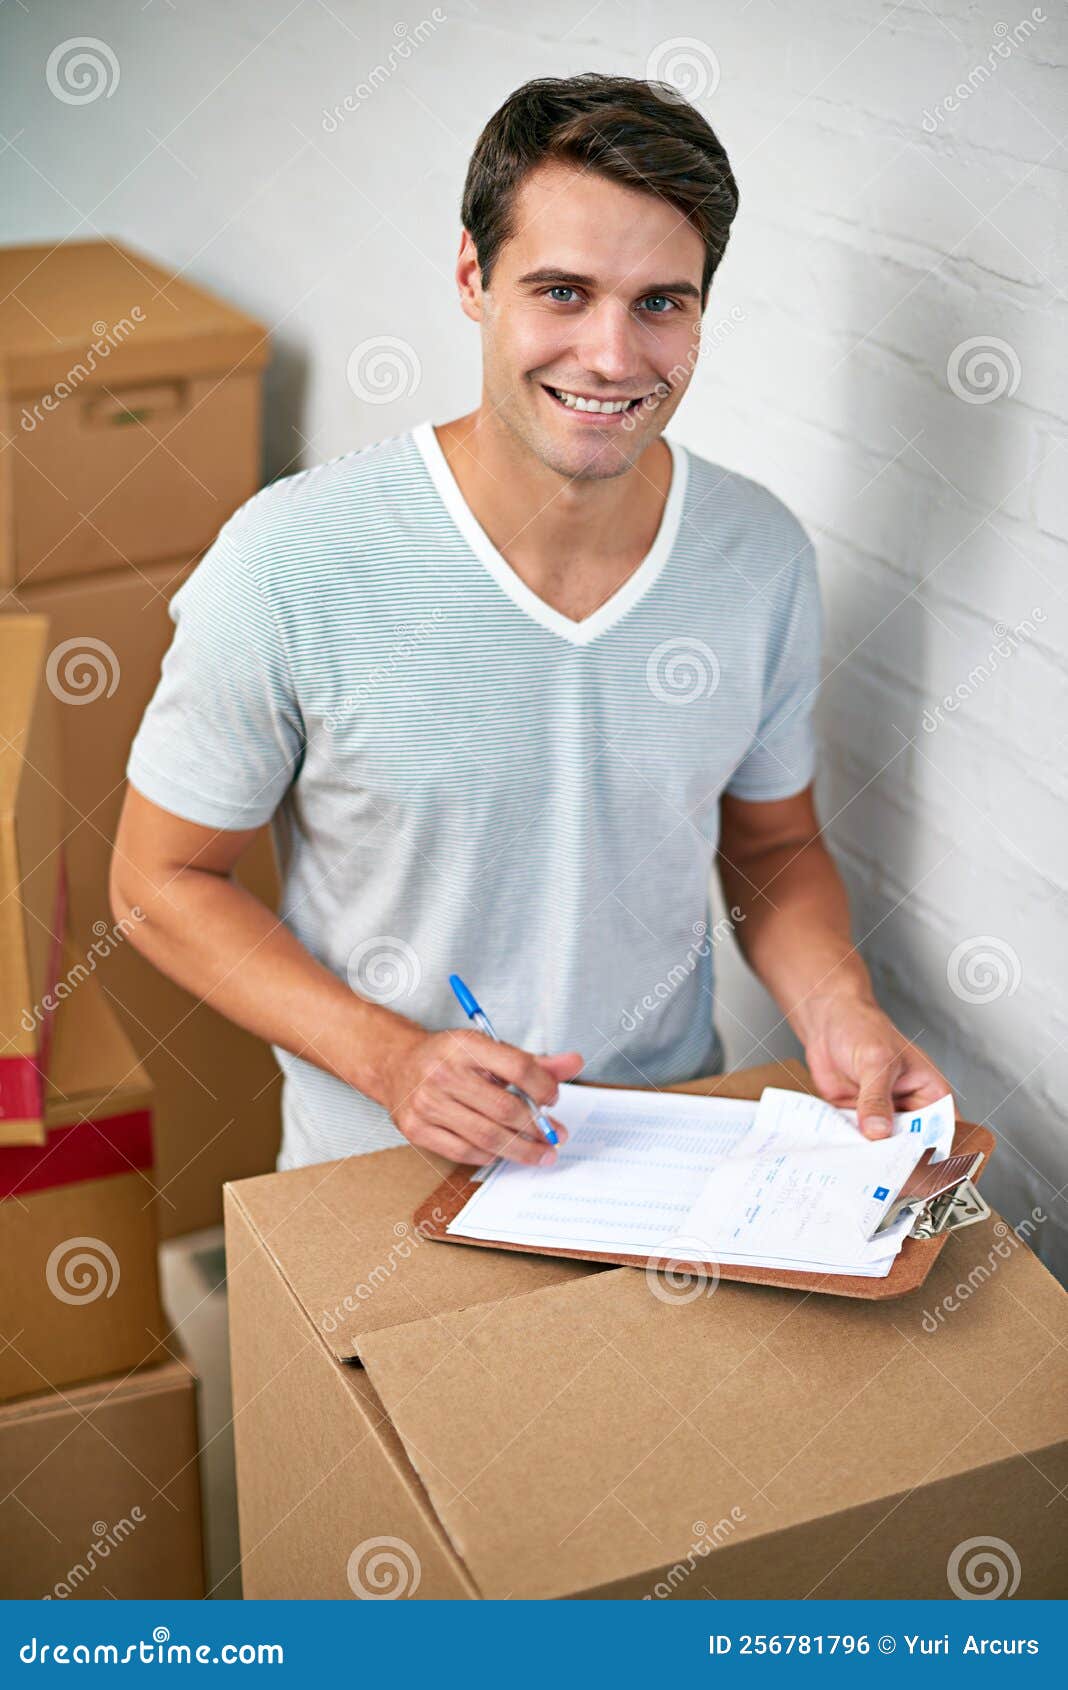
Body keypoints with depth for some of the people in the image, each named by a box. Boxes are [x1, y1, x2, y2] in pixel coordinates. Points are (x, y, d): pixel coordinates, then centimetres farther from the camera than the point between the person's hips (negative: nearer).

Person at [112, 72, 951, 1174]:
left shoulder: (764, 559, -5)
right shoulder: (290, 565, -17)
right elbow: (163, 878, -6)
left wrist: (836, 1008, -9)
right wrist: (389, 1056, -19)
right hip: (379, 1168, -2)